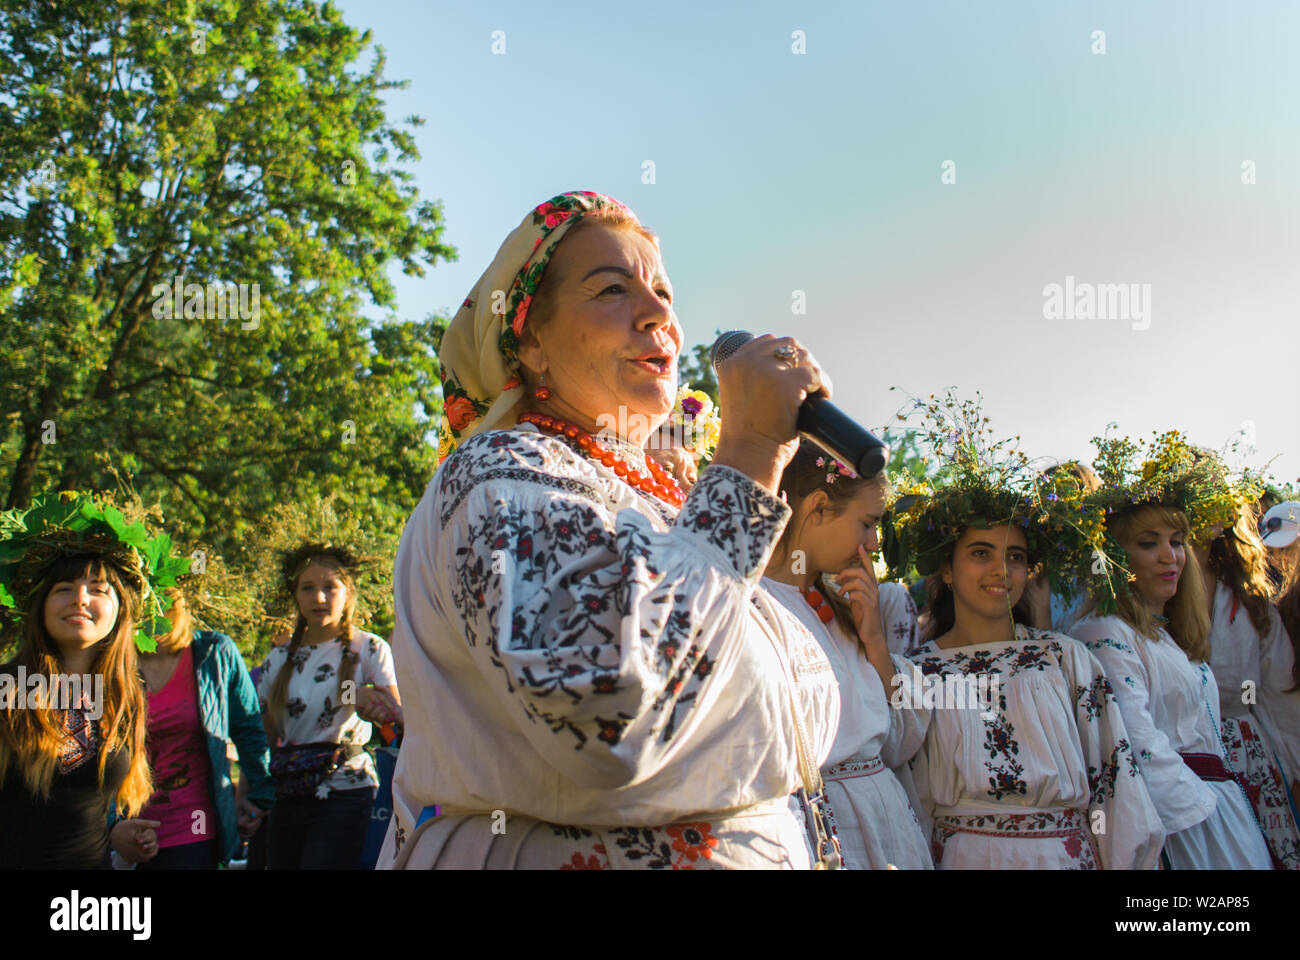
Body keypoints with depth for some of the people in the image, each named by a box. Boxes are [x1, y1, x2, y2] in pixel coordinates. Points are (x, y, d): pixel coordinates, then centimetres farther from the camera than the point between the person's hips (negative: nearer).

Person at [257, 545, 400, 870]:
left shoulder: (369, 649, 1)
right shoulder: (278, 660, 13)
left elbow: (402, 716, -7)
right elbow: (261, 736, 16)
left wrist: (375, 704, -28)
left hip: (343, 794, -4)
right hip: (285, 798, 5)